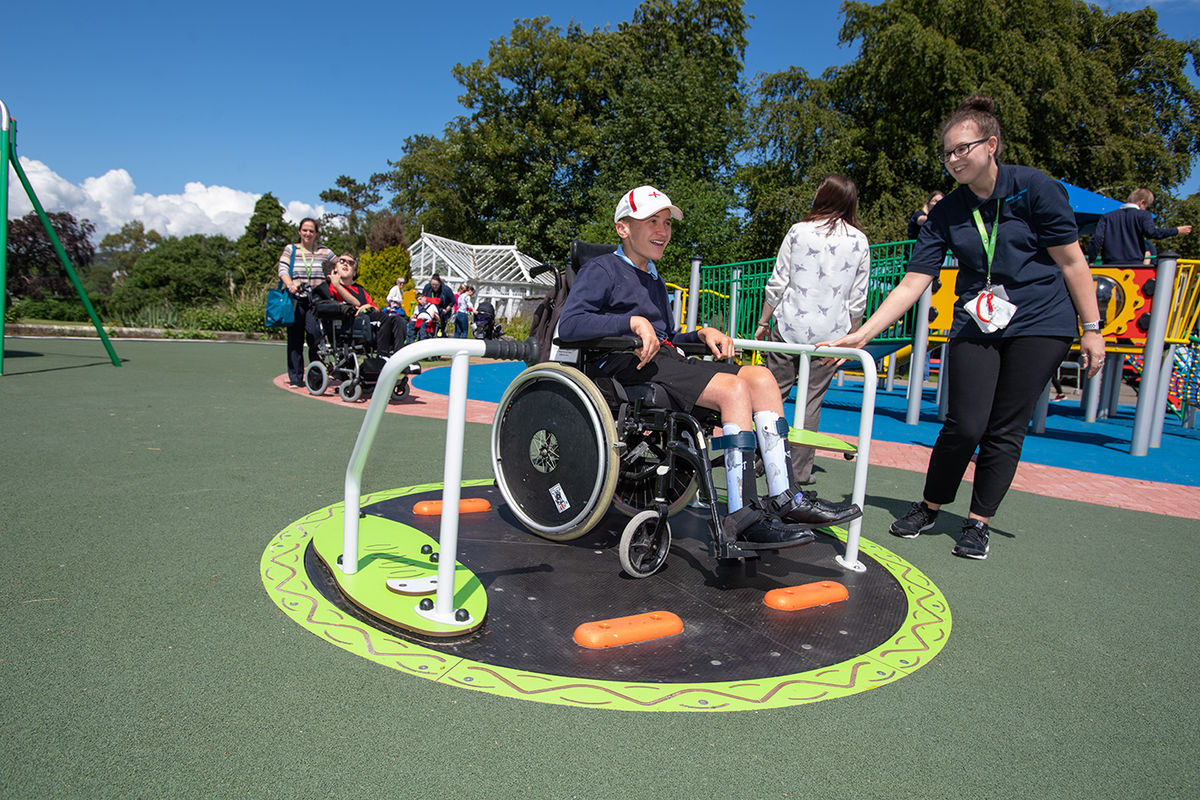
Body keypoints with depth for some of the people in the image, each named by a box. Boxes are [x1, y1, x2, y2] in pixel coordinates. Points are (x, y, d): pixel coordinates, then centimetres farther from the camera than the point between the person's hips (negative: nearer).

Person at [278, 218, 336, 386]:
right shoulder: (290, 250, 13)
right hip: (296, 299, 0)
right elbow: (282, 269, -1)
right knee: (295, 338, -1)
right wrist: (290, 285, -19)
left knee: (315, 336, -11)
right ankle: (295, 377, 5)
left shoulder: (325, 252, 14)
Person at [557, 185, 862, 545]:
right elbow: (568, 325, -14)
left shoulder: (654, 281, 31)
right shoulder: (601, 270, 3)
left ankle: (784, 499, -17)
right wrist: (633, 321, -22)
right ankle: (742, 517, -26)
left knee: (760, 377, -11)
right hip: (626, 365, -8)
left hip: (665, 359, 8)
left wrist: (702, 333, 10)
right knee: (733, 388, -25)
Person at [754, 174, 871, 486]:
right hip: (831, 333, 1)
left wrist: (763, 322, 9)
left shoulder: (798, 231, 1)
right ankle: (799, 471, 10)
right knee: (811, 401, 5)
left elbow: (777, 283, 0)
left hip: (790, 325, -1)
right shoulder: (859, 240, 4)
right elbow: (858, 299, 4)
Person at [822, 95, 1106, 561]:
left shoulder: (1035, 188, -9)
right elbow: (912, 284, -7)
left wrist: (1091, 328, -4)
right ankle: (930, 506, 16)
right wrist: (862, 334, -17)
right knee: (964, 425, -7)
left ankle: (978, 522, 16)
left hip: (1040, 325, -2)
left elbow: (1071, 262, -5)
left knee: (1006, 430, 0)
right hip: (975, 325, 2)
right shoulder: (946, 213, -2)